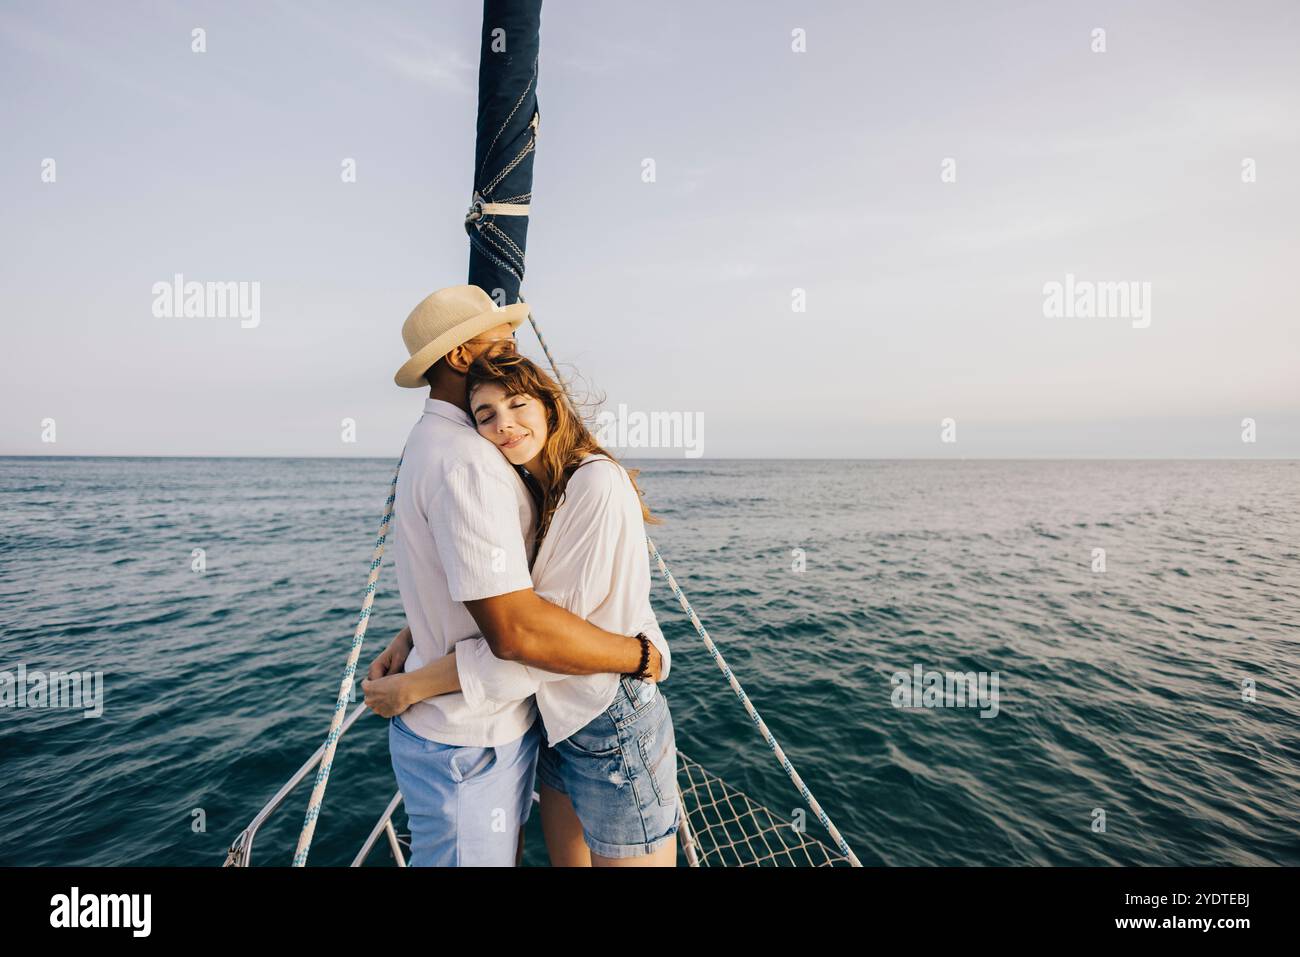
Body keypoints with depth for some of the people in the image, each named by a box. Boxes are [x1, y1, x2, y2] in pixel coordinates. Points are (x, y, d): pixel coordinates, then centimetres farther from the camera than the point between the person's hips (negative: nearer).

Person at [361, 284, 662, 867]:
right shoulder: (466, 460, -26)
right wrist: (640, 656, -22)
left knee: (505, 853, 25)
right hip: (467, 749, -9)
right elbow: (515, 629, -33)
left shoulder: (434, 442, 9)